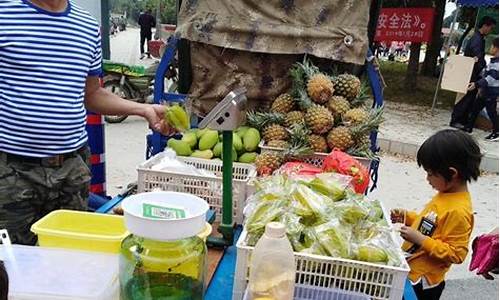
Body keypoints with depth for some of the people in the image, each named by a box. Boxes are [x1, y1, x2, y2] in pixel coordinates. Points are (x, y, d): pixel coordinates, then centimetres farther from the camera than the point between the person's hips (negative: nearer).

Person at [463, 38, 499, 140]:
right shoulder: (493, 61, 12)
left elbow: (491, 78, -28)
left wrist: (477, 84, -34)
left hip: (491, 93, -10)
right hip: (485, 91, 10)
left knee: (491, 112, -1)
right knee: (475, 108, 14)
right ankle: (468, 127, 24)